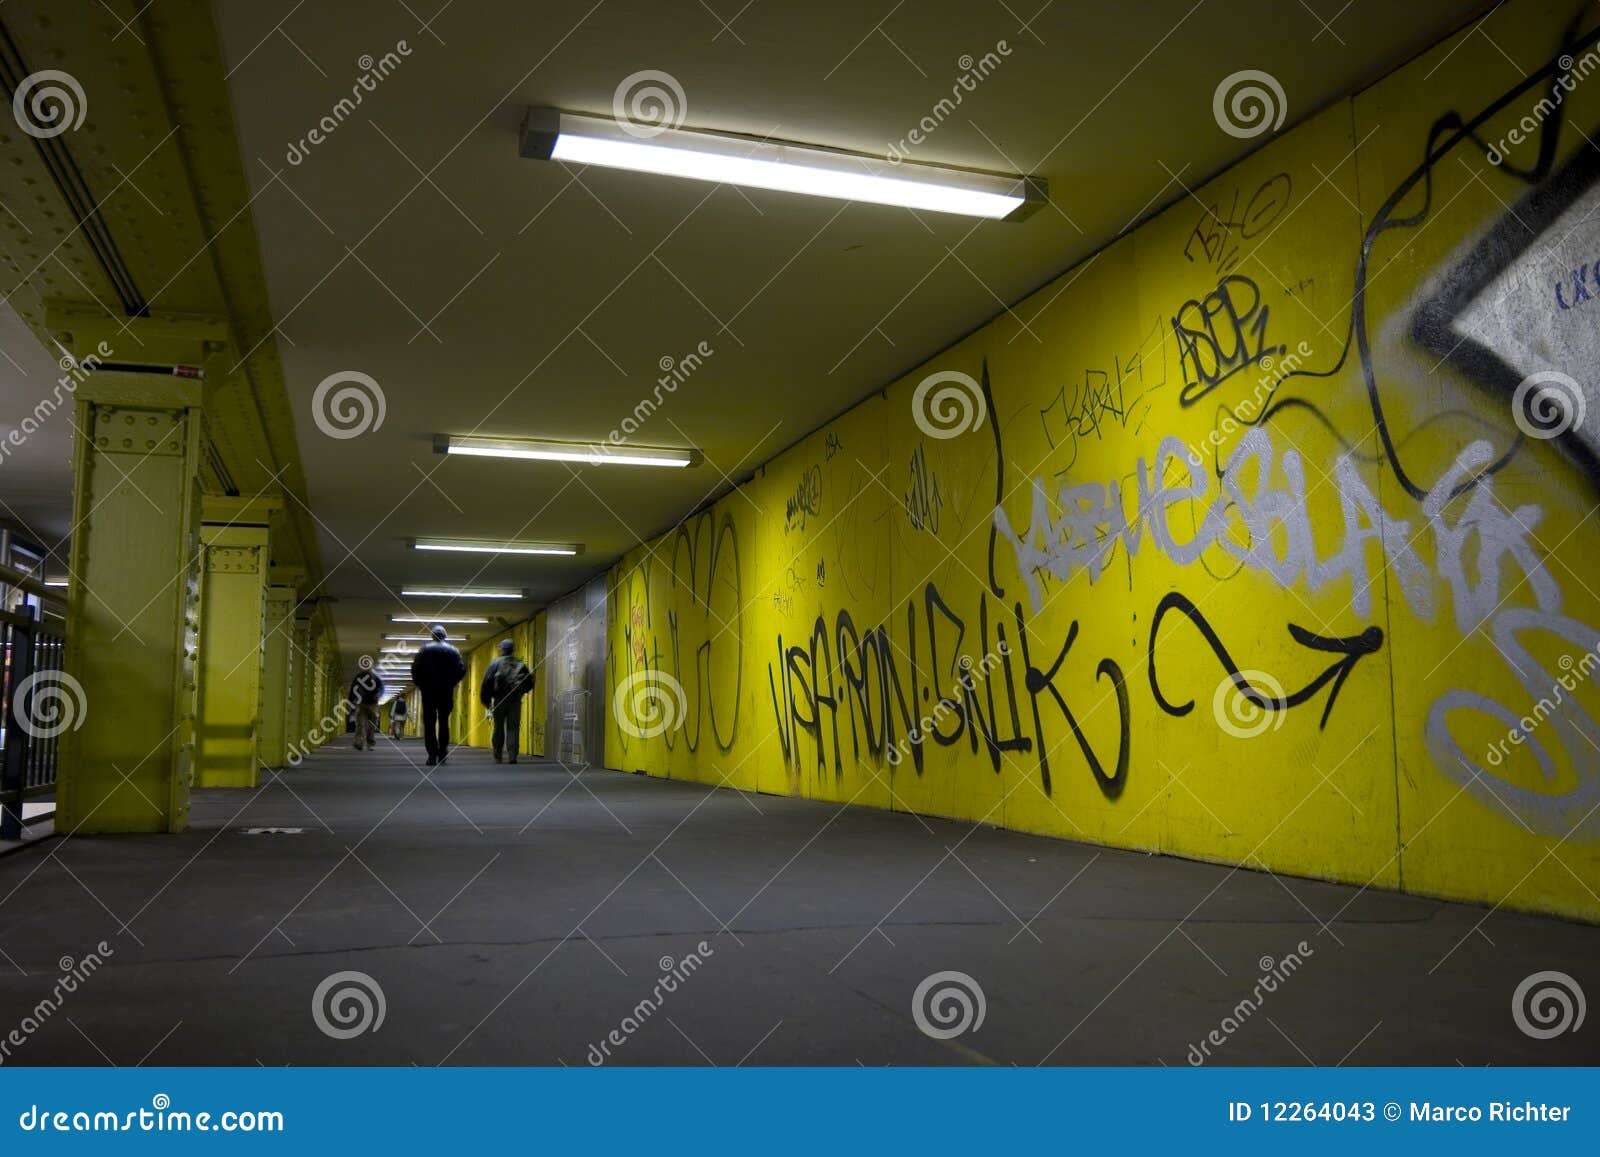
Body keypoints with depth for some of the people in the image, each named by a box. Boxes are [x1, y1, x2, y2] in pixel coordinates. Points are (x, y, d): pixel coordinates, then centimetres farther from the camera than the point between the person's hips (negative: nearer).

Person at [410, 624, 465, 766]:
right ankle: (442, 753, 7)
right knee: (444, 722, 13)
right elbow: (461, 669, -4)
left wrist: (419, 684, 5)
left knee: (429, 723, 1)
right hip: (446, 691, 2)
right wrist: (451, 683, 7)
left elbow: (415, 669, -7)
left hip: (428, 691, -1)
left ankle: (432, 755, -7)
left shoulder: (424, 649, 1)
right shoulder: (453, 650, 4)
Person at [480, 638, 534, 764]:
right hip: (516, 702, 1)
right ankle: (512, 757, -9)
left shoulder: (495, 664, -2)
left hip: (499, 701, -1)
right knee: (513, 729, 1)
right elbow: (530, 683, 7)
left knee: (499, 729, 10)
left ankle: (497, 757, 14)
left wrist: (485, 700, 1)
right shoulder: (520, 665, 6)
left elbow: (487, 683, -6)